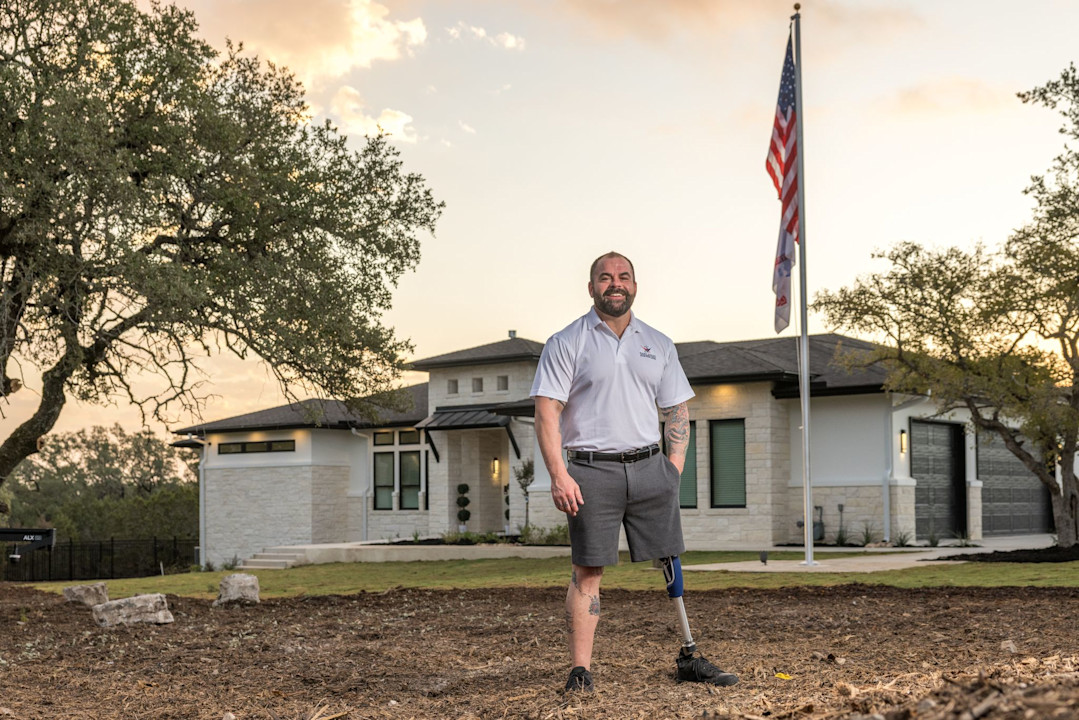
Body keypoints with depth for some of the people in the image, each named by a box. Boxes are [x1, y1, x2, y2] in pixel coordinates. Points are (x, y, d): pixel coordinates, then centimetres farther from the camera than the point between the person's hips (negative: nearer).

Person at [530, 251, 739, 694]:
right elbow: (546, 412, -4)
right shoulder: (566, 343, 2)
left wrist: (674, 466, 5)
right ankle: (580, 671, -1)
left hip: (649, 467, 4)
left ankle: (688, 658, 15)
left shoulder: (658, 344, 15)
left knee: (672, 564, 6)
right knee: (587, 570, -4)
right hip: (591, 471, -4)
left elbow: (677, 409, 18)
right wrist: (558, 475, -14)